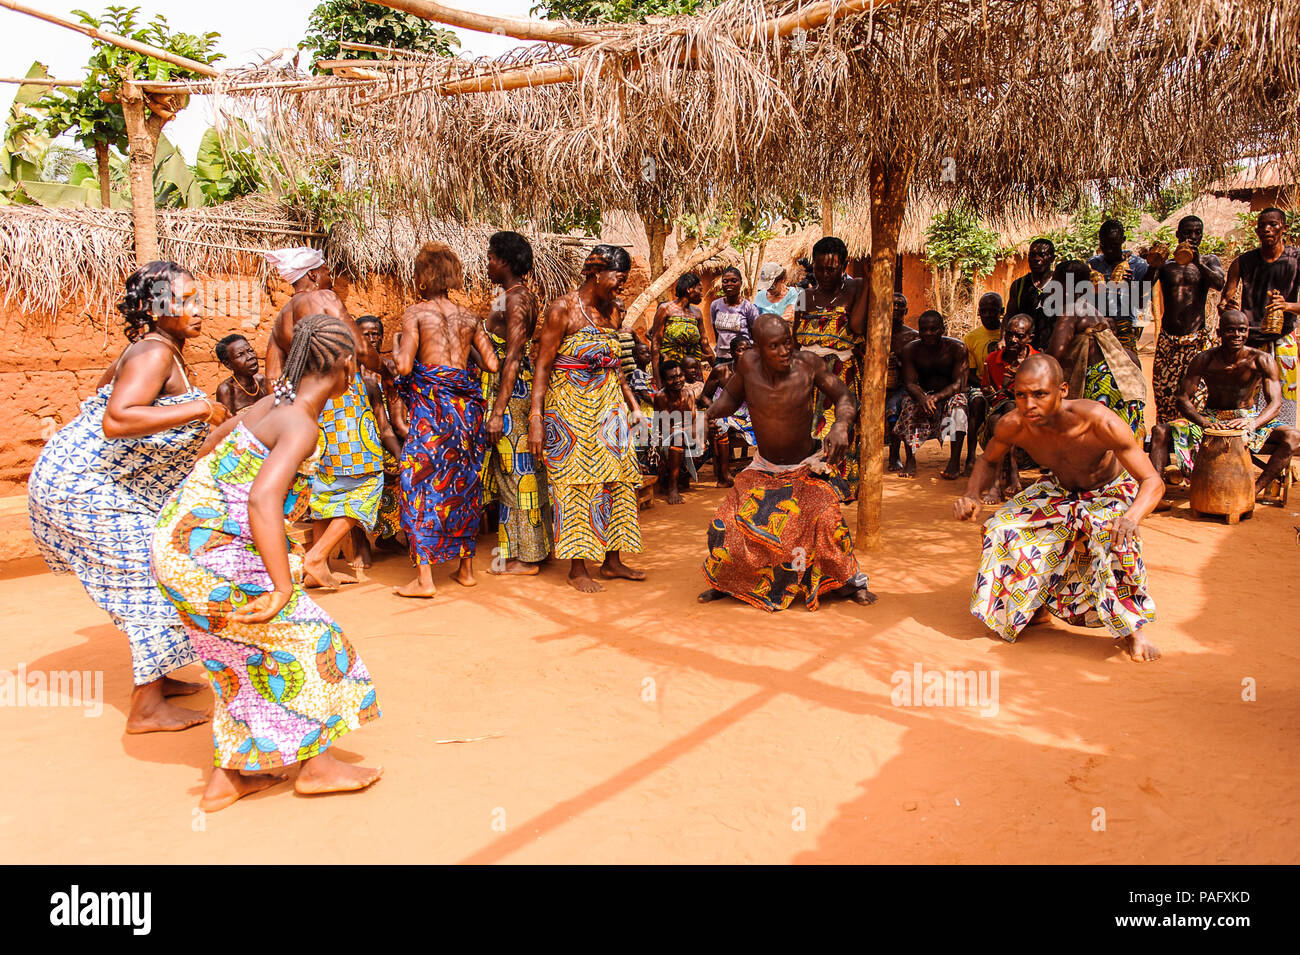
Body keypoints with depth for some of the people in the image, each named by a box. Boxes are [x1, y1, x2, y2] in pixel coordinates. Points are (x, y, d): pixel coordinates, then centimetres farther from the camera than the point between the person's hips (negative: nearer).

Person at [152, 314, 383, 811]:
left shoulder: (275, 402, 8)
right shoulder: (301, 427, -20)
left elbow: (220, 433, 27)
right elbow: (263, 500, -35)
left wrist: (200, 480, 46)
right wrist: (283, 588, -33)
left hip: (177, 535, 9)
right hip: (208, 552, -9)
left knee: (248, 655, 18)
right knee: (297, 638, 2)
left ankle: (227, 778, 24)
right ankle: (316, 764, 13)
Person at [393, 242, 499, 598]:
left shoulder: (416, 312, -2)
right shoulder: (470, 317, 11)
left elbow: (404, 366, -11)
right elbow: (492, 364, 9)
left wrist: (395, 350, 11)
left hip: (432, 402, -5)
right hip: (466, 403, 5)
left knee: (421, 482, -1)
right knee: (465, 481, 14)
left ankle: (424, 578, -5)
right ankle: (466, 568, 22)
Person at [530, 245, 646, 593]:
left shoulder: (607, 309, 11)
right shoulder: (563, 310, -10)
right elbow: (543, 366, -12)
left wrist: (633, 405, 14)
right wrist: (536, 418, -17)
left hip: (608, 405, 7)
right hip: (570, 409, -7)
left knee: (615, 480, 7)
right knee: (576, 485, -2)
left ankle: (612, 561, 18)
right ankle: (577, 568, 8)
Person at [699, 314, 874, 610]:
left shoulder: (808, 364, -23)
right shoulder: (749, 363, -17)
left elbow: (844, 398, -12)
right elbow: (731, 395, 3)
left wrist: (841, 425, -33)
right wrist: (713, 410, -19)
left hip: (805, 469, -2)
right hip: (763, 469, 2)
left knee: (825, 517, -24)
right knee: (726, 523, -6)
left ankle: (850, 581, 1)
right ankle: (722, 583, 21)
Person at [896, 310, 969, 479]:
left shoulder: (957, 348, -11)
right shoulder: (910, 350, -6)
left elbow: (958, 383, -19)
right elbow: (909, 383, -14)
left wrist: (937, 396, -40)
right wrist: (922, 398, -39)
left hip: (949, 395, -1)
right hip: (923, 394, 1)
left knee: (958, 402, -35)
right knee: (909, 402, -31)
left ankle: (955, 461, -36)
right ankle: (910, 459, -29)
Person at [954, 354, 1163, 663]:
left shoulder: (1100, 422, -39)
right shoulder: (1012, 425, -27)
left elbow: (1153, 482, -33)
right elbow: (988, 461, -3)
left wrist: (1131, 518, -55)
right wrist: (971, 495, -25)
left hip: (1111, 492, -4)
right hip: (1059, 490, 4)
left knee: (1110, 539, -36)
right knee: (1003, 528, -15)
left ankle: (1132, 629, -14)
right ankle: (1036, 607, 10)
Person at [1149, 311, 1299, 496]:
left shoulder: (1262, 361, -11)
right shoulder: (1203, 360, -10)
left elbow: (1275, 403, -17)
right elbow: (1183, 399, -14)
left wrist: (1253, 423, -40)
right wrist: (1204, 422, -35)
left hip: (1249, 417, 0)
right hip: (1211, 418, 0)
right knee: (1160, 432, -23)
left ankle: (1255, 490, -35)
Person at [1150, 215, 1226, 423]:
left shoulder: (1209, 261, 9)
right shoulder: (1165, 264, 11)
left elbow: (1219, 284, -12)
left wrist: (1199, 264, -29)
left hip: (1197, 339, -1)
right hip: (1167, 340, 1)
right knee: (1164, 393, 0)